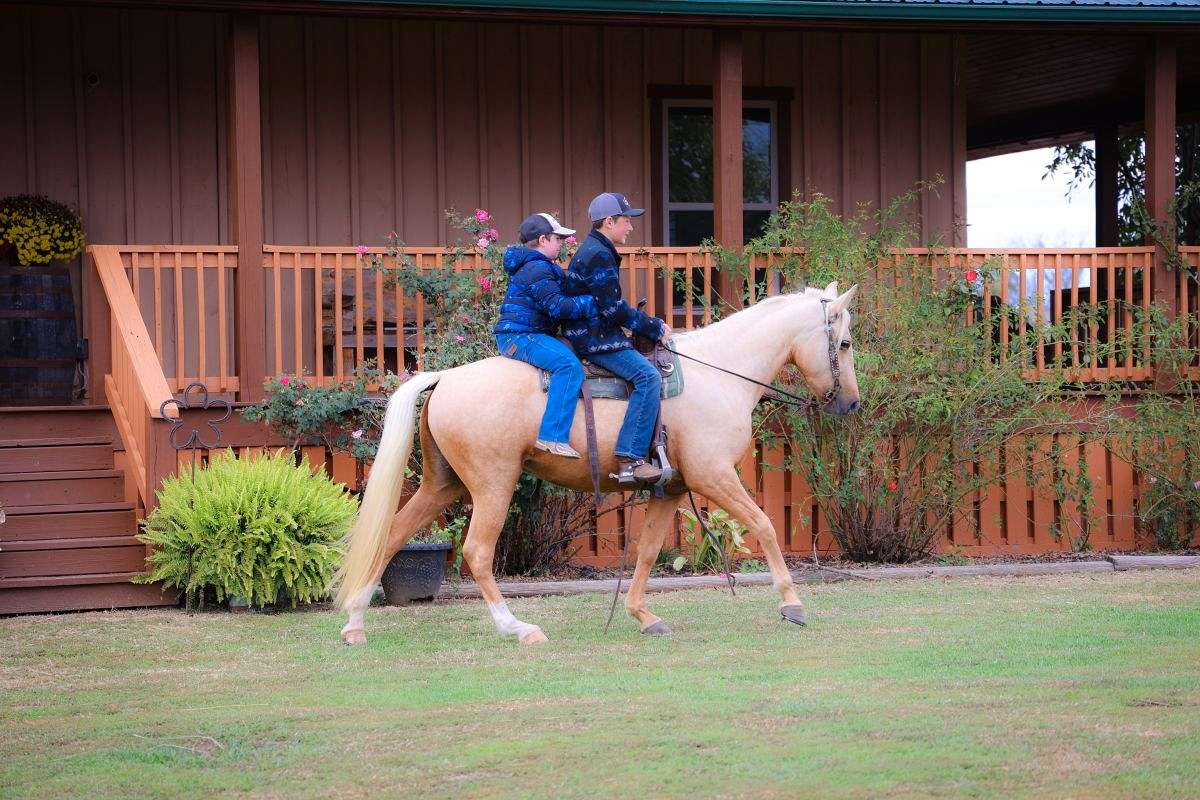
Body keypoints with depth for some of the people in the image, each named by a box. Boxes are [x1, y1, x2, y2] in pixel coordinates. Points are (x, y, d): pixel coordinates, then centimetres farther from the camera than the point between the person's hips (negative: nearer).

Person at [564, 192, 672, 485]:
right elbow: (612, 308, -19)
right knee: (649, 376, -22)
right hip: (595, 338, -11)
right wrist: (654, 327, -9)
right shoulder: (599, 255, -13)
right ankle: (630, 460, -29)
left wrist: (650, 324, 17)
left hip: (590, 334, 11)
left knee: (649, 372, 19)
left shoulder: (592, 251, 21)